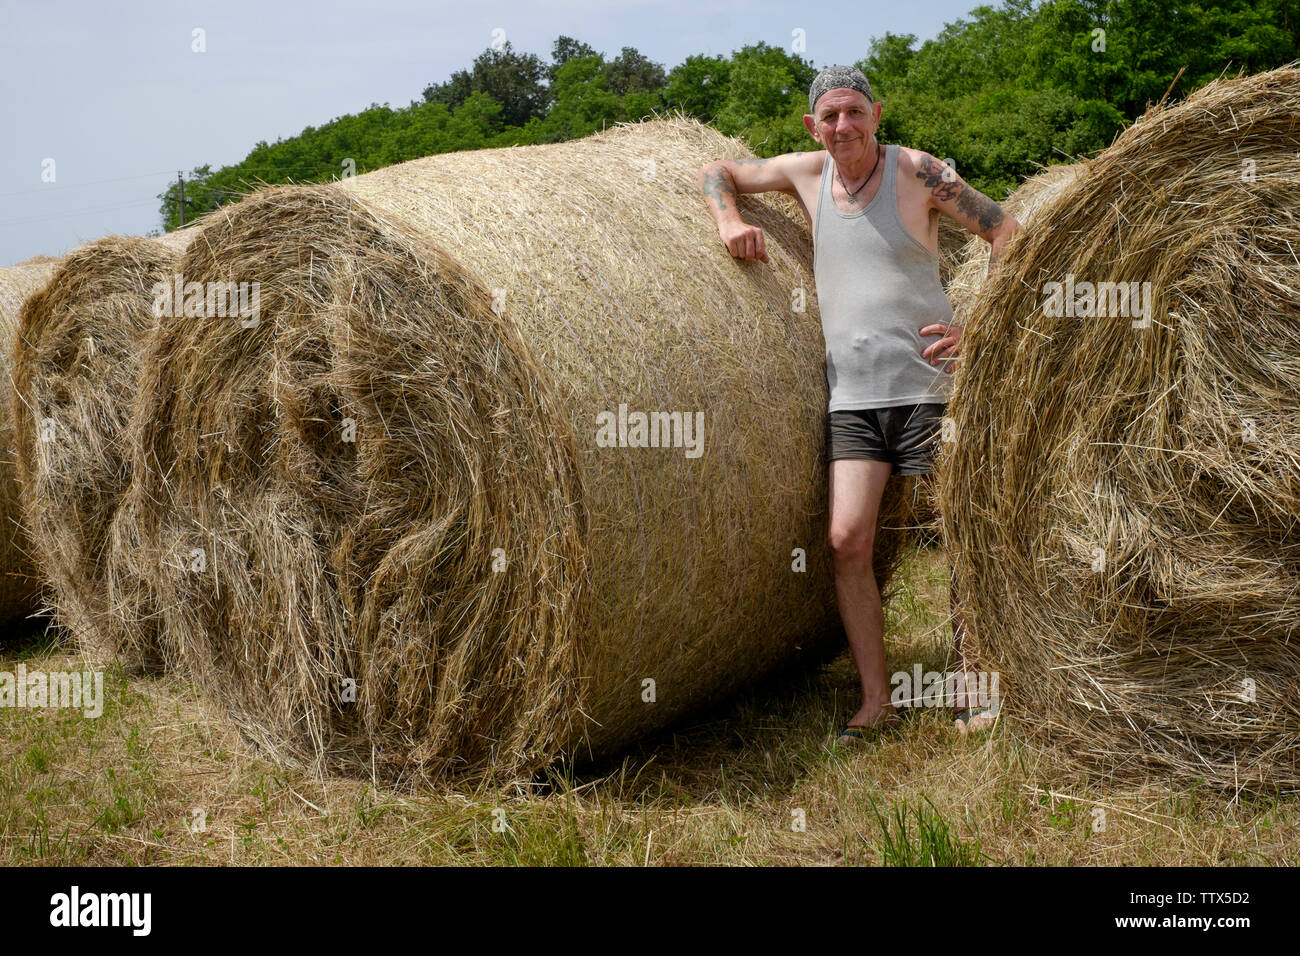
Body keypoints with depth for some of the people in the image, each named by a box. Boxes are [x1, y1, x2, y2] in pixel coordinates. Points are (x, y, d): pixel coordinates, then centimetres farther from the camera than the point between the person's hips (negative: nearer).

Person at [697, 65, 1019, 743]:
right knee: (847, 539, -8)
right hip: (853, 393, 3)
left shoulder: (918, 171, -2)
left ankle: (971, 690, 14)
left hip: (928, 383, -2)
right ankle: (876, 700, 4)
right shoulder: (807, 173, 8)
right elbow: (716, 172, 19)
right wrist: (730, 219, -2)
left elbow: (1007, 233, 1)